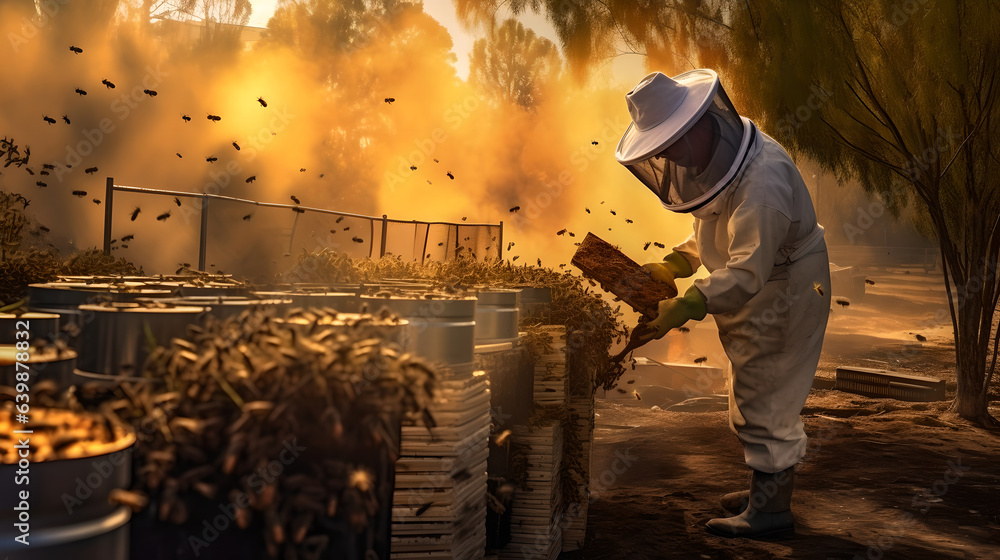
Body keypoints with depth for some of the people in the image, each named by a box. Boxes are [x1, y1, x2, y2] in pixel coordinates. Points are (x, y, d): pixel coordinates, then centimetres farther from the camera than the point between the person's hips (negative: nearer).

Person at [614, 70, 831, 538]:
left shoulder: (760, 179, -32)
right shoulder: (711, 156, 0)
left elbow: (748, 271, -36)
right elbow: (712, 229, 13)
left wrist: (686, 307, -41)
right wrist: (671, 266, 1)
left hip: (783, 293, -10)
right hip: (756, 292, 10)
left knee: (764, 398, -4)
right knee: (753, 395, 18)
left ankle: (770, 508, 8)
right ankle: (771, 486, 33)